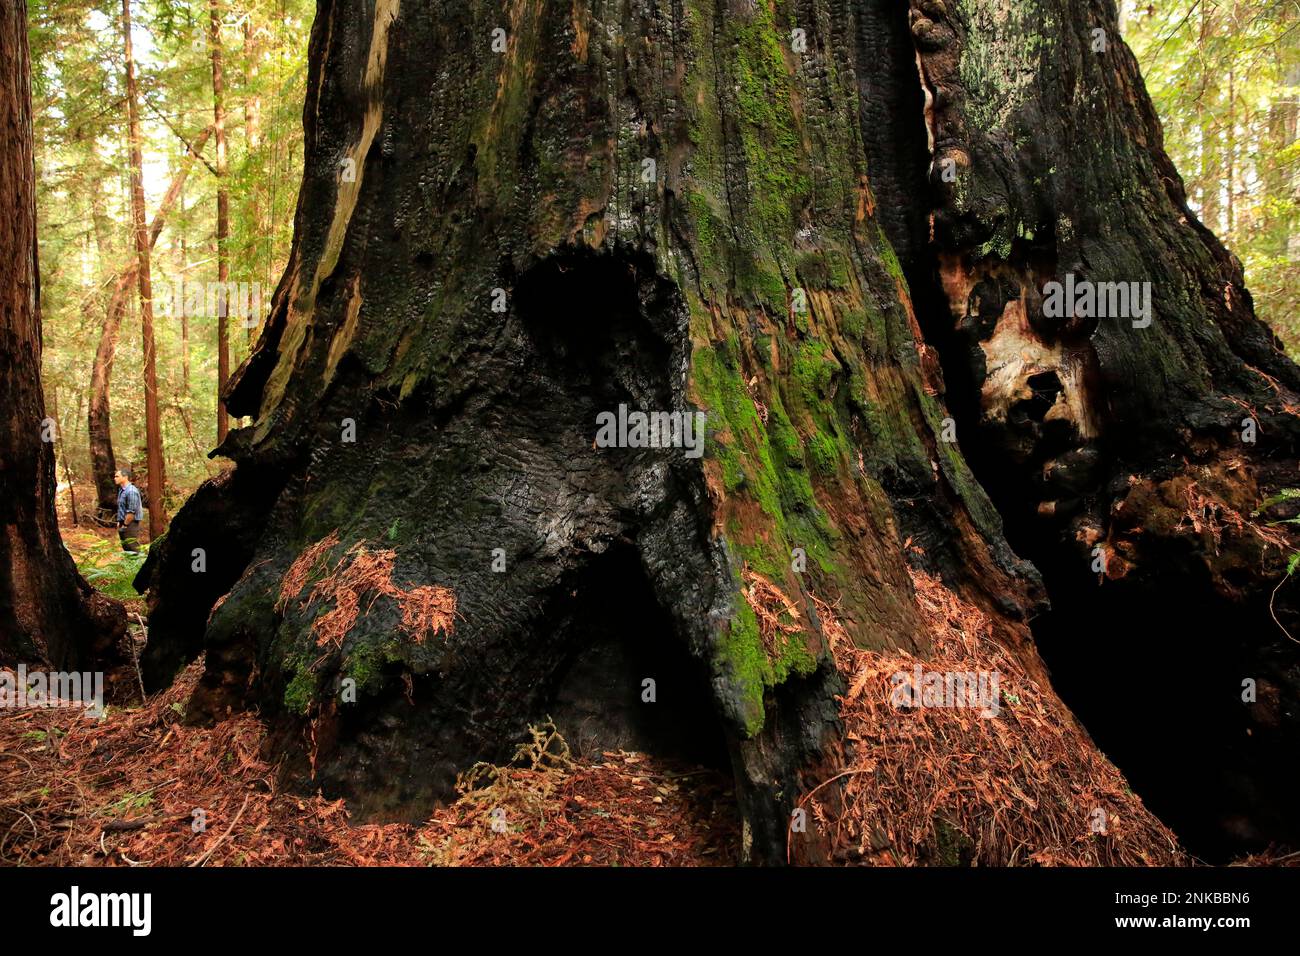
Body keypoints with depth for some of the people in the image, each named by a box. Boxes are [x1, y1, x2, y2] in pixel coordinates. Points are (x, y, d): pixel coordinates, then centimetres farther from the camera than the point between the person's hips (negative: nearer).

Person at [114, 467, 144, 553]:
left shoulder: (131, 491, -18)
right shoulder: (121, 490, 12)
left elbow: (131, 512, -20)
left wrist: (125, 525, -16)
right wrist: (119, 522, 14)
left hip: (130, 524, -10)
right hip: (123, 524, 10)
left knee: (132, 549, -7)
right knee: (125, 548, 15)